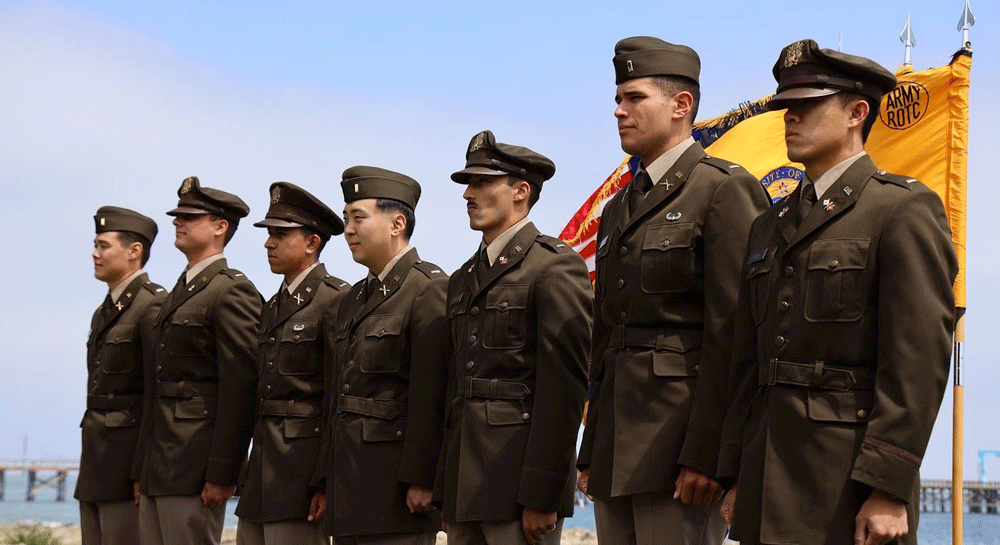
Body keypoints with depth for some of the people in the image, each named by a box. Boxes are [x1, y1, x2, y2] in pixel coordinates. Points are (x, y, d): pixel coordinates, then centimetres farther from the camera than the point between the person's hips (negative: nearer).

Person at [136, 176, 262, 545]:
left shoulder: (233, 292, -10)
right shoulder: (180, 291, 20)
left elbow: (240, 388, -16)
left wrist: (221, 474, -19)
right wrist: (144, 471, 17)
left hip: (194, 467, -9)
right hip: (159, 467, 9)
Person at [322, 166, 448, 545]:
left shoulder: (429, 289, -9)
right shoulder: (353, 299, 19)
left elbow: (431, 396, -15)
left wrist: (419, 481, -19)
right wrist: (329, 485, 17)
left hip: (398, 485, -8)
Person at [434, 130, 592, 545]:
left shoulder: (555, 266, -6)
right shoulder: (463, 279, 20)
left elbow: (565, 386, -12)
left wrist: (541, 496, -17)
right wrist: (445, 488, 13)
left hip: (520, 478, -7)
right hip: (465, 487, 7)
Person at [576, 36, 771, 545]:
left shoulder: (725, 189, -5)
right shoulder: (617, 210, 21)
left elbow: (732, 334, -13)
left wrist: (705, 455, -18)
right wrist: (591, 452, 17)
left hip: (683, 436, -8)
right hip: (618, 447, 8)